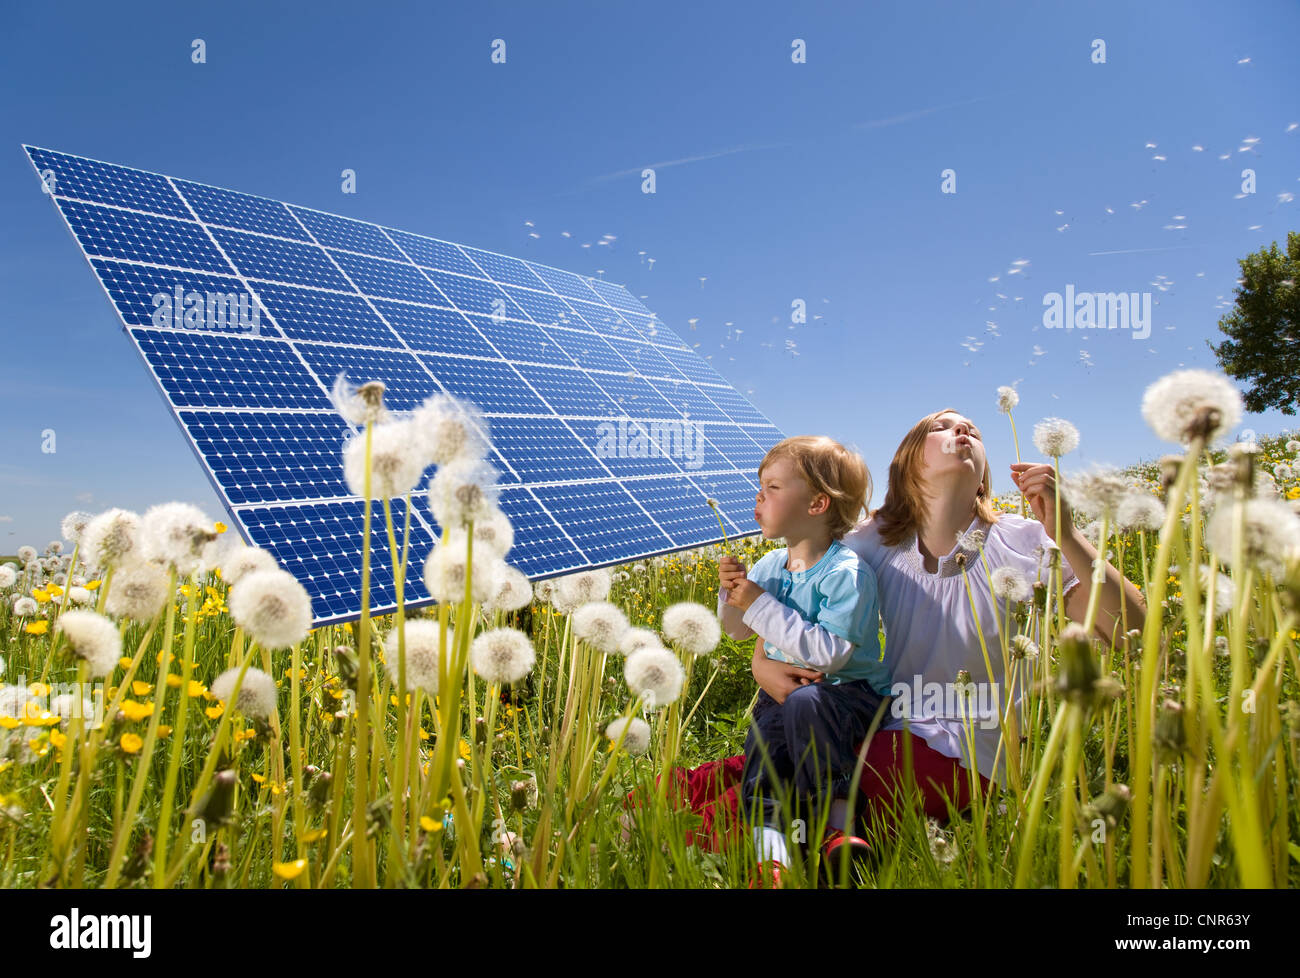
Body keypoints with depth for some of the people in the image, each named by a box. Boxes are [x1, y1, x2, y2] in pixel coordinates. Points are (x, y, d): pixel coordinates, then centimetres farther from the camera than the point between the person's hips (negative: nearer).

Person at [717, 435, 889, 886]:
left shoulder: (846, 572, -16)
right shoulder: (770, 566, 6)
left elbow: (830, 654, -27)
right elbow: (737, 630, 19)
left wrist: (762, 606, -26)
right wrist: (731, 592, -4)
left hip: (849, 693, -6)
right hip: (784, 690, 6)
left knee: (802, 705, -36)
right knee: (763, 741, -24)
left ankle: (839, 822, -22)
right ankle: (771, 854, -25)